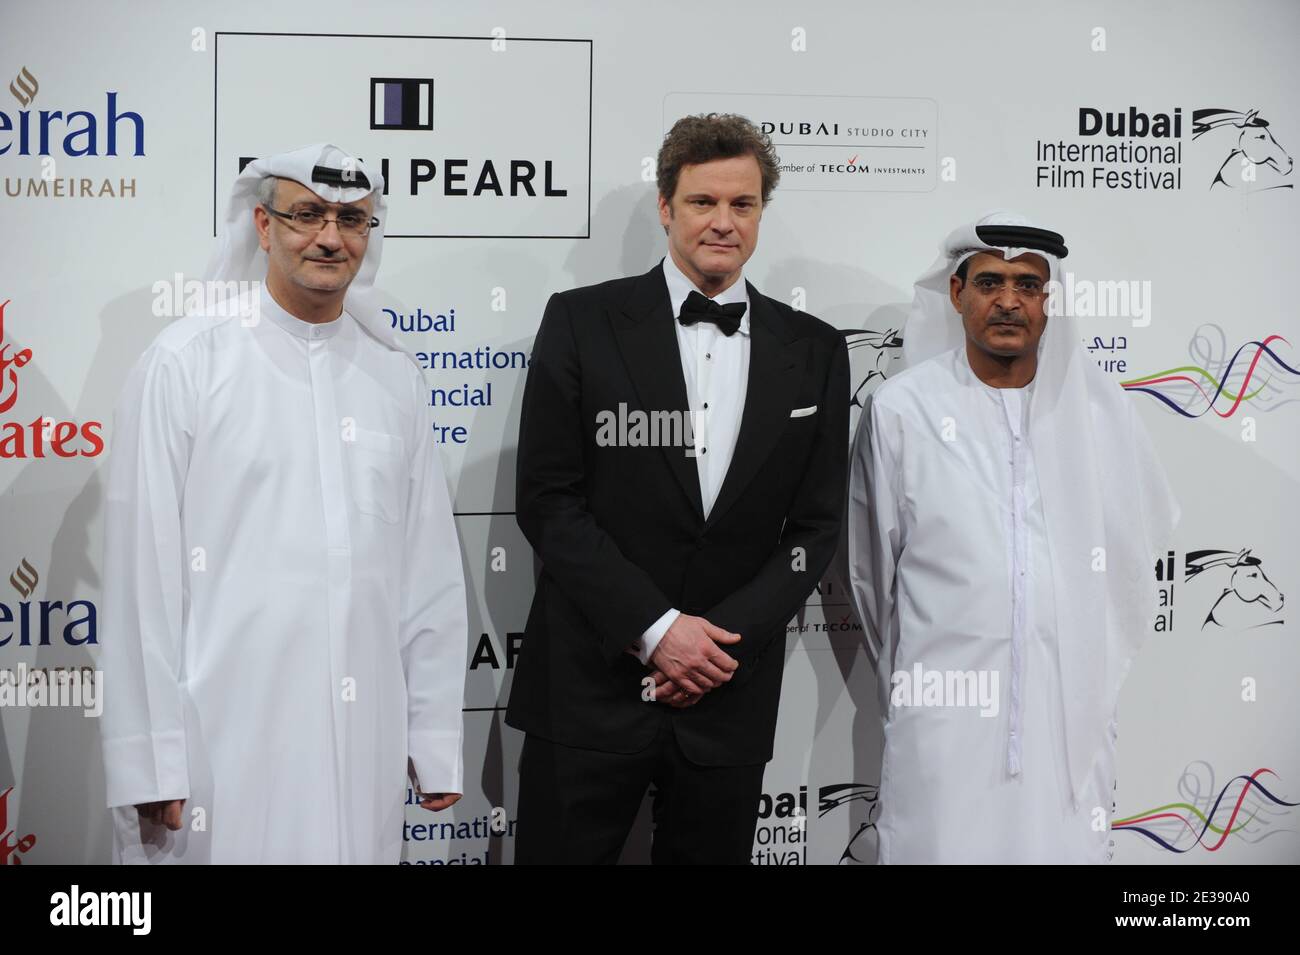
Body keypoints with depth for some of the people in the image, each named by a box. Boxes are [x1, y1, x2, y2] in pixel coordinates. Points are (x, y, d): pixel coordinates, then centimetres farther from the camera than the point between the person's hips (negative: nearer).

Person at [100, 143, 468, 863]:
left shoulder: (397, 379, 10)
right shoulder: (186, 363, -2)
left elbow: (430, 575, 10)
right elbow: (144, 569, -6)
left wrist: (436, 747, 8)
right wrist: (151, 767, -9)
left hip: (363, 748, 4)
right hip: (225, 744, -3)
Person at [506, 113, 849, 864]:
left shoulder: (816, 353, 6)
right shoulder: (583, 322, -2)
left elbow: (816, 526, 5)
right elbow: (548, 500, -5)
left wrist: (723, 637, -8)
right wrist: (655, 628, -12)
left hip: (731, 699, 2)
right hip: (591, 686, -2)